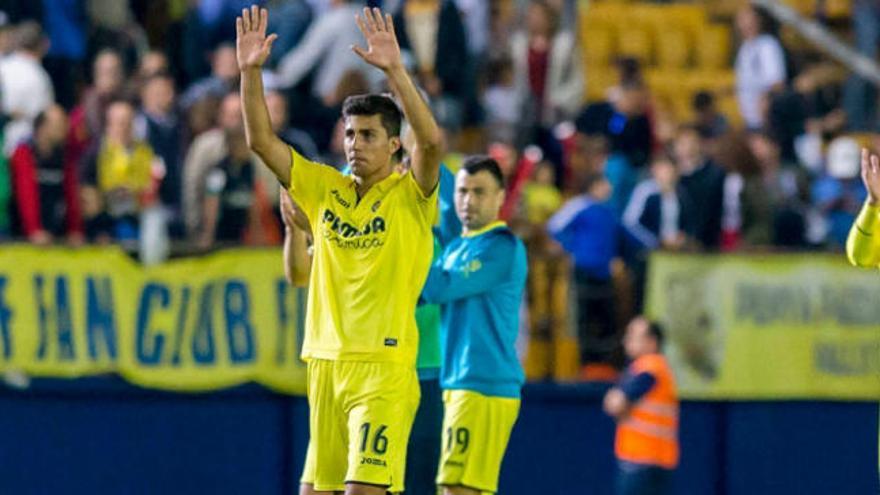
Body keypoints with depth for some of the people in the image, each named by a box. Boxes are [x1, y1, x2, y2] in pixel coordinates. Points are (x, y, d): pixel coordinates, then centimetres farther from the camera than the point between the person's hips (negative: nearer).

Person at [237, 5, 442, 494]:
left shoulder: (411, 195, -1)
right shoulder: (325, 189, 13)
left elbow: (432, 140, -20)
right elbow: (262, 140, 8)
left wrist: (395, 70, -28)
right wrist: (251, 70, -4)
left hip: (384, 367, -6)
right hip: (326, 363, 6)